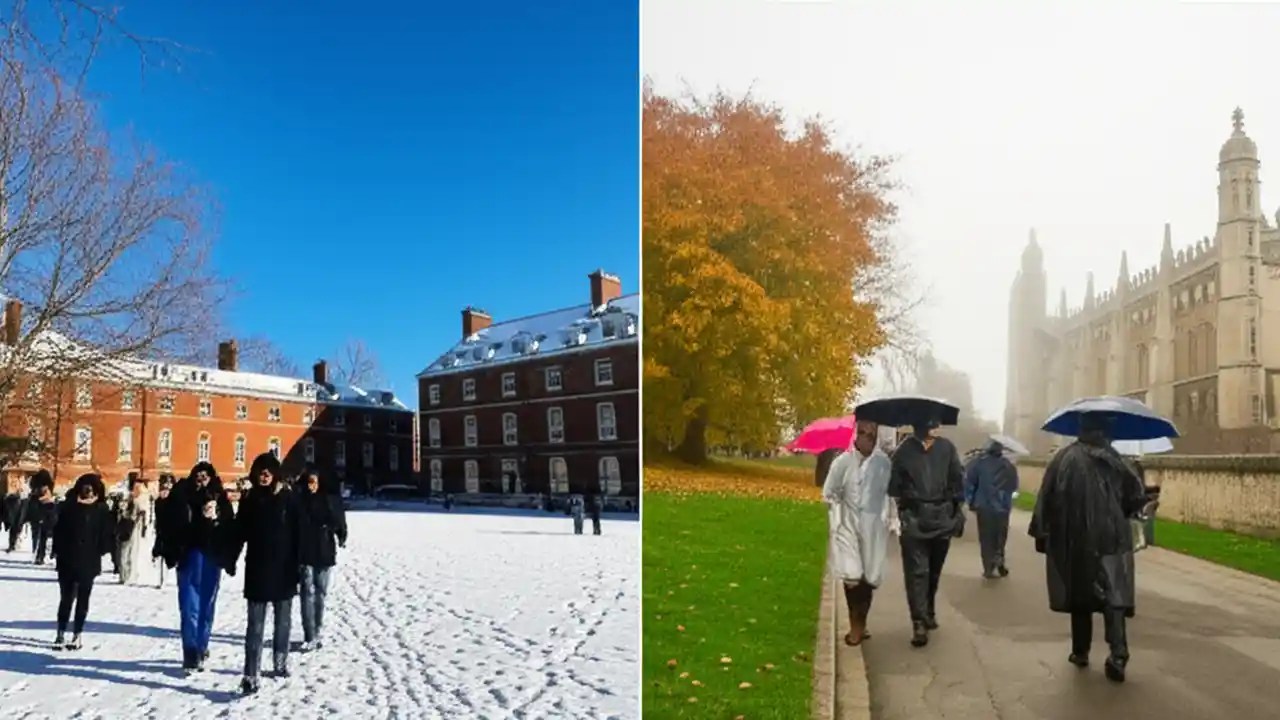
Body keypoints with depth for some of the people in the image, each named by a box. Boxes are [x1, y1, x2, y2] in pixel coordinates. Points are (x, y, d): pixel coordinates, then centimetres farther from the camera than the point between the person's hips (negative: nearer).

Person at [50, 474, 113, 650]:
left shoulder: (101, 509, -2)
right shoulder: (69, 505, 0)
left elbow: (105, 533, 0)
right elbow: (59, 529, 2)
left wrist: (101, 555, -4)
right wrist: (57, 552, -2)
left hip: (89, 562, 0)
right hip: (67, 559, 1)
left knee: (83, 599, 7)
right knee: (66, 597, 5)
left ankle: (77, 634, 14)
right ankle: (61, 634, 13)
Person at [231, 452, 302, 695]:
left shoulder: (288, 499, -5)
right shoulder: (249, 499, 1)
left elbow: (297, 535, -4)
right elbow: (240, 533, 6)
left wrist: (296, 568, -6)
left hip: (283, 570, 0)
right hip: (257, 571, 0)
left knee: (283, 621, 14)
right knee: (255, 625, -2)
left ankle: (281, 662, 29)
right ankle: (251, 676, -2)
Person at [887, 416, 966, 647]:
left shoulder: (946, 448, 1)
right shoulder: (904, 450, -5)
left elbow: (957, 481, 6)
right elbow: (894, 485, -5)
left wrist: (957, 513, 4)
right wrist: (897, 515, -9)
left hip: (942, 518, 3)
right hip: (914, 519, -3)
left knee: (934, 571, 17)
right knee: (917, 571, -6)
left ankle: (928, 611, 35)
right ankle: (919, 622, -3)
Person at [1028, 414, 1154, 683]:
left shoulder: (1065, 458, -3)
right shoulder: (1115, 460, 2)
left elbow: (1048, 498, -6)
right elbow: (1136, 496, 0)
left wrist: (1041, 533, -1)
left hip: (1075, 539, 0)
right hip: (1111, 538, 0)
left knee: (1080, 593, 13)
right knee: (1113, 594, 0)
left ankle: (1081, 651, 20)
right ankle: (1118, 654, -14)